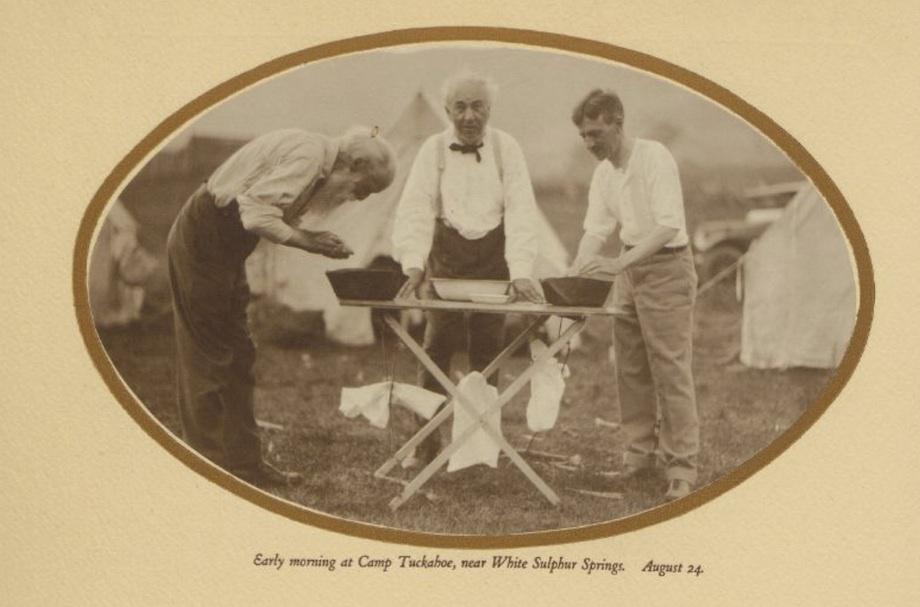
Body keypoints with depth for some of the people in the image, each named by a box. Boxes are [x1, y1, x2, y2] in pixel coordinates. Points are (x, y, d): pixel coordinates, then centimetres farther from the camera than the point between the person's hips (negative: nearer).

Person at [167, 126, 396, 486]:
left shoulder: (317, 163, 10)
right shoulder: (308, 156, -20)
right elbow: (255, 211, -28)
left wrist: (315, 242, -2)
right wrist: (306, 240, -21)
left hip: (224, 250, 10)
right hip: (202, 244, -10)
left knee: (237, 358, 10)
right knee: (207, 358, -4)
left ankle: (245, 464, 15)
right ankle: (209, 467, 4)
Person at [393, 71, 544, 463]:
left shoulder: (506, 148, -5)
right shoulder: (433, 149, -5)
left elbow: (521, 210, -11)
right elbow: (415, 208, -12)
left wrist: (521, 272, -22)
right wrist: (414, 265, -27)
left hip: (493, 254, 1)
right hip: (446, 252, 0)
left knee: (487, 349, 2)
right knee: (438, 345, -7)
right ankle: (427, 441, 0)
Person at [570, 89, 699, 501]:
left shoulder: (654, 158, -16)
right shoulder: (602, 174, 7)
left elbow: (668, 226, -25)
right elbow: (595, 229, 4)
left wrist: (619, 263, -32)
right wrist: (575, 276, -13)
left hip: (665, 267, -8)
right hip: (629, 270, 8)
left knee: (670, 369, -7)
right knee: (630, 369, 10)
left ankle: (682, 466, -2)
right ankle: (640, 453, 21)